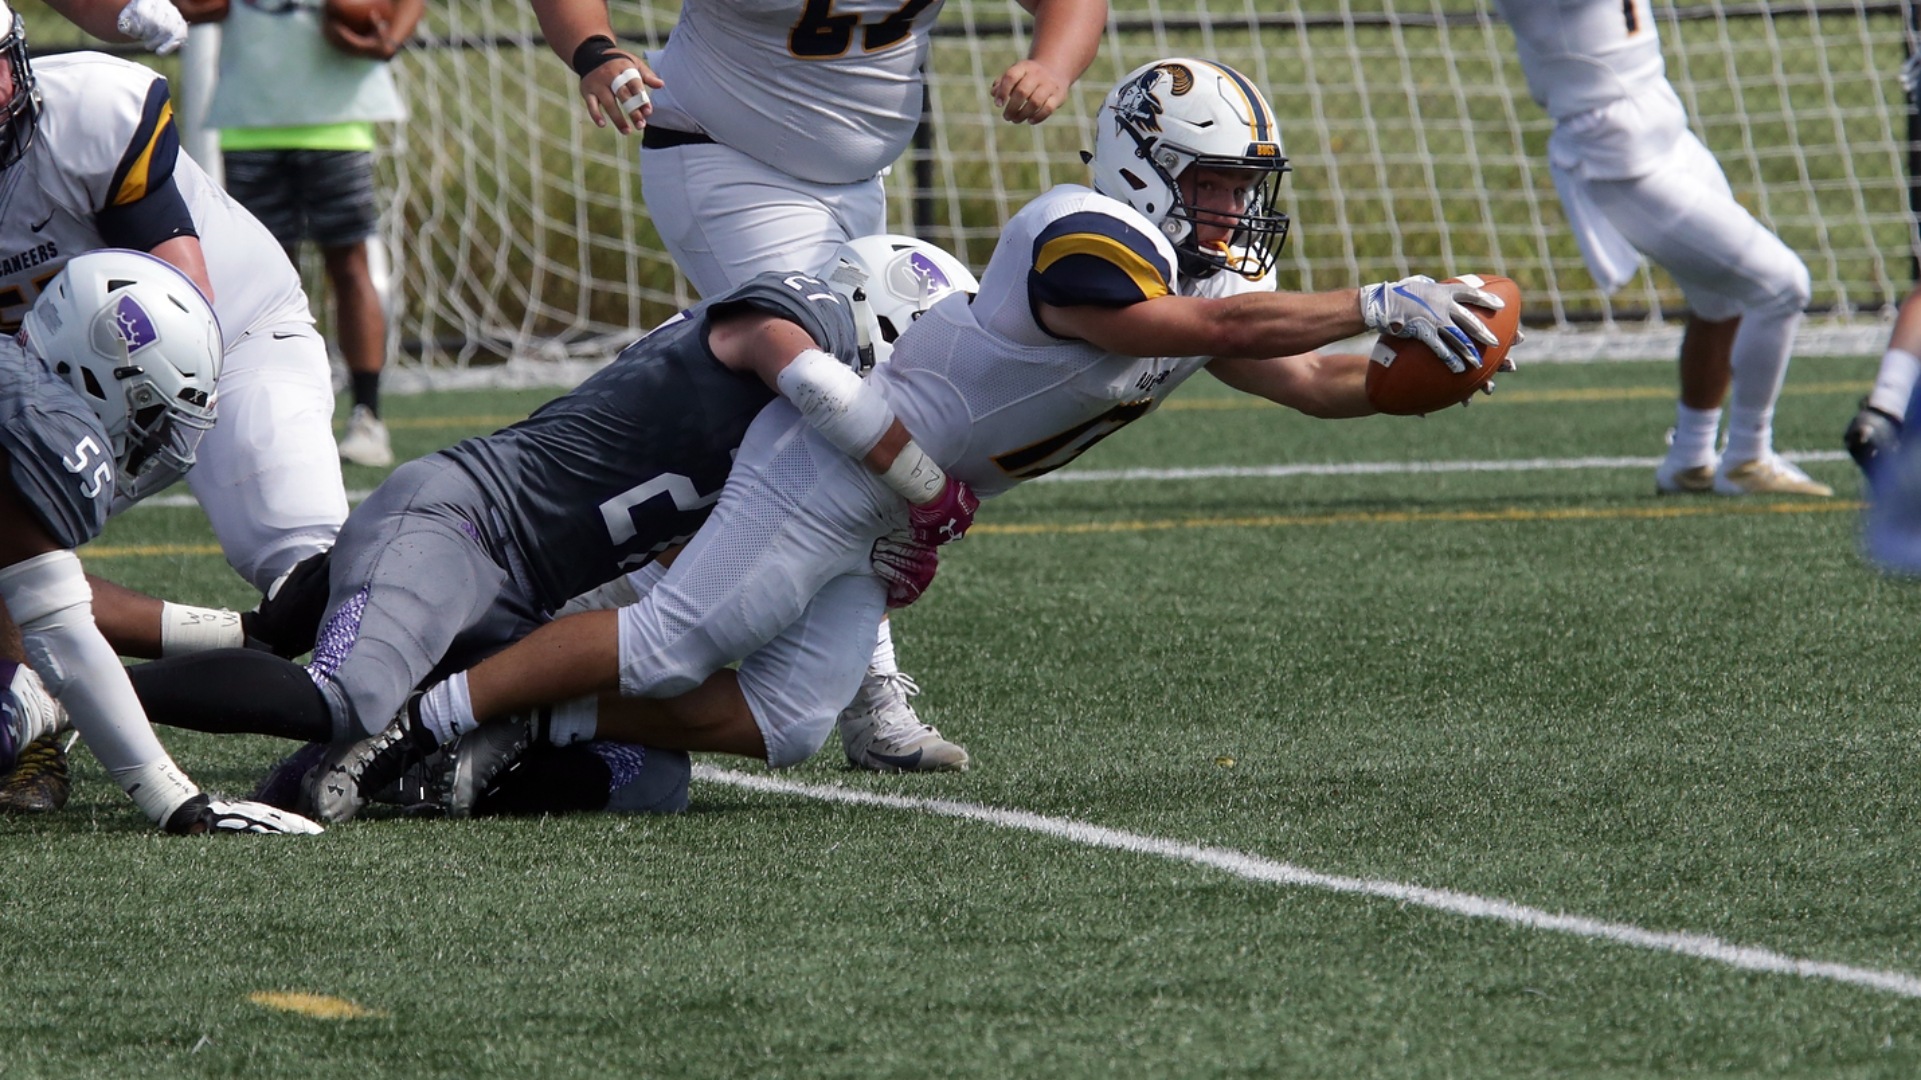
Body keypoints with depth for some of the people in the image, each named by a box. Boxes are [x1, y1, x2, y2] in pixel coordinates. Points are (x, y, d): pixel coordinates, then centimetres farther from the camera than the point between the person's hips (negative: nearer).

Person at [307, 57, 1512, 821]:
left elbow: (1305, 380, 14)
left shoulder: (1201, 273, 8)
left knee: (777, 725, -3)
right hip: (840, 464, -10)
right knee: (671, 645, -17)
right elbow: (1223, 330, -31)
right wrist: (1384, 302, -29)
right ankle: (406, 731, -13)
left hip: (890, 523, 10)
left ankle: (535, 727, 2)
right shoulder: (1086, 244, -23)